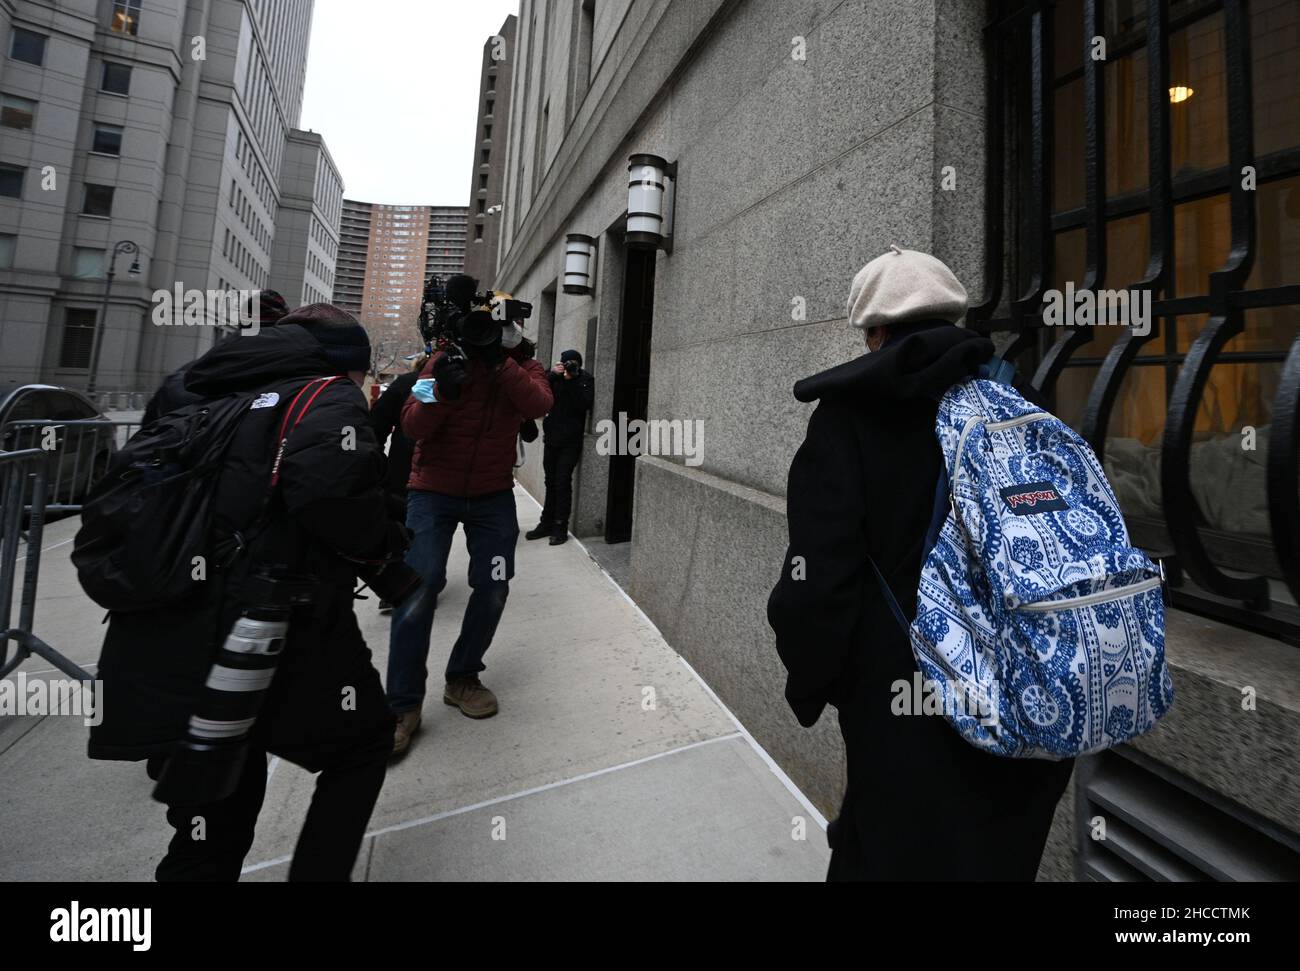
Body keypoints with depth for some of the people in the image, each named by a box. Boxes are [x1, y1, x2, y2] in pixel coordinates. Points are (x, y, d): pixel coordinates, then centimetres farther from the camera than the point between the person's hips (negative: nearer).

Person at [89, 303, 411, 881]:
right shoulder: (330, 398, -3)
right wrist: (390, 543, -6)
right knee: (363, 743, 22)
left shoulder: (205, 395, 19)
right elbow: (330, 492, -24)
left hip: (159, 662, 7)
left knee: (211, 834, 23)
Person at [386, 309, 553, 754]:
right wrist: (441, 392, -30)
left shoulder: (522, 366, 1)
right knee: (419, 587, -11)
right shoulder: (444, 361, -4)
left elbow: (539, 404, -22)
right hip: (434, 492, -2)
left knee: (492, 588, 3)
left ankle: (463, 679, 23)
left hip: (493, 496, 2)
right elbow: (412, 426, -13)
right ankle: (403, 705, -1)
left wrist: (501, 361, -29)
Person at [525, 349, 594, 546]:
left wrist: (571, 381, -17)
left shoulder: (586, 379, 0)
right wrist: (552, 375, -15)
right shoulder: (555, 377, 8)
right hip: (551, 437, 4)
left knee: (562, 482, -7)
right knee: (551, 482, 8)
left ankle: (560, 527, -1)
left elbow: (585, 404, -15)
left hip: (571, 440, -4)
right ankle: (547, 523, 16)